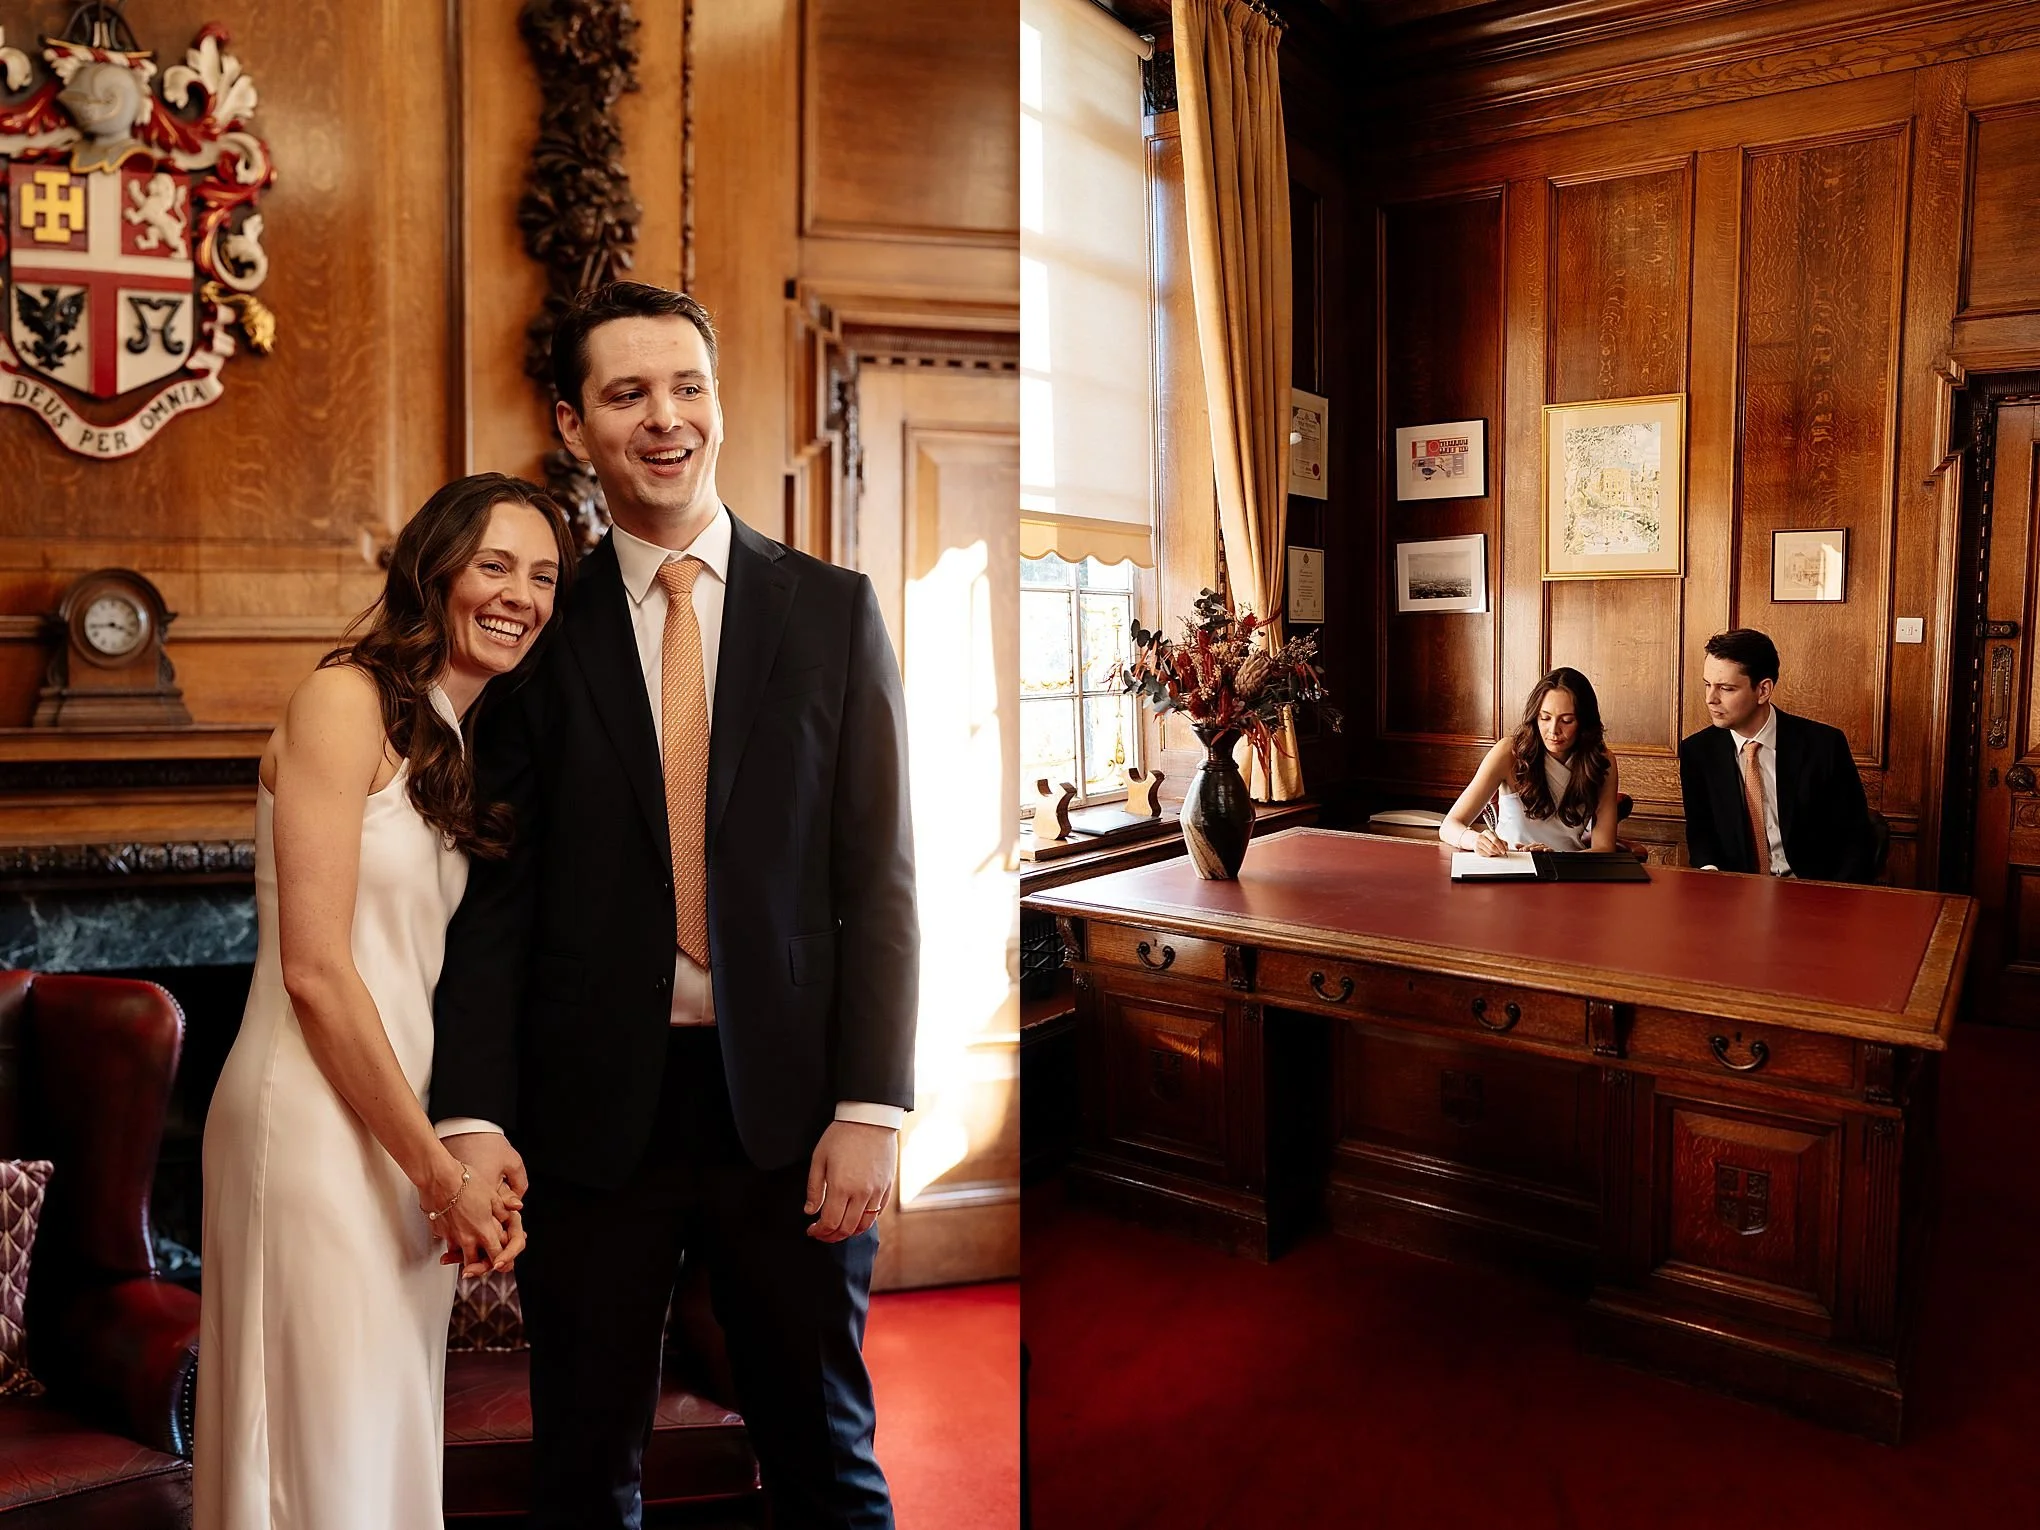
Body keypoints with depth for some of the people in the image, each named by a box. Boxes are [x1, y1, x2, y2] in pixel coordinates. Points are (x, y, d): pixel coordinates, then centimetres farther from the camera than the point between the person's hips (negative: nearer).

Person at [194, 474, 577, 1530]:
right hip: (315, 1117, -8)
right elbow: (314, 969, -16)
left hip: (405, 1123, 8)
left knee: (388, 1432, 16)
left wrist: (462, 1165, 1)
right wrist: (443, 1172, -12)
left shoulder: (460, 745, 13)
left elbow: (423, 975, 11)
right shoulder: (346, 699, -10)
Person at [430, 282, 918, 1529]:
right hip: (593, 1111, 1)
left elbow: (879, 875, -1)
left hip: (787, 1104, 0)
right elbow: (496, 894, 2)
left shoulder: (834, 610, 3)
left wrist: (871, 1108, -8)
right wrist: (472, 1113, -7)